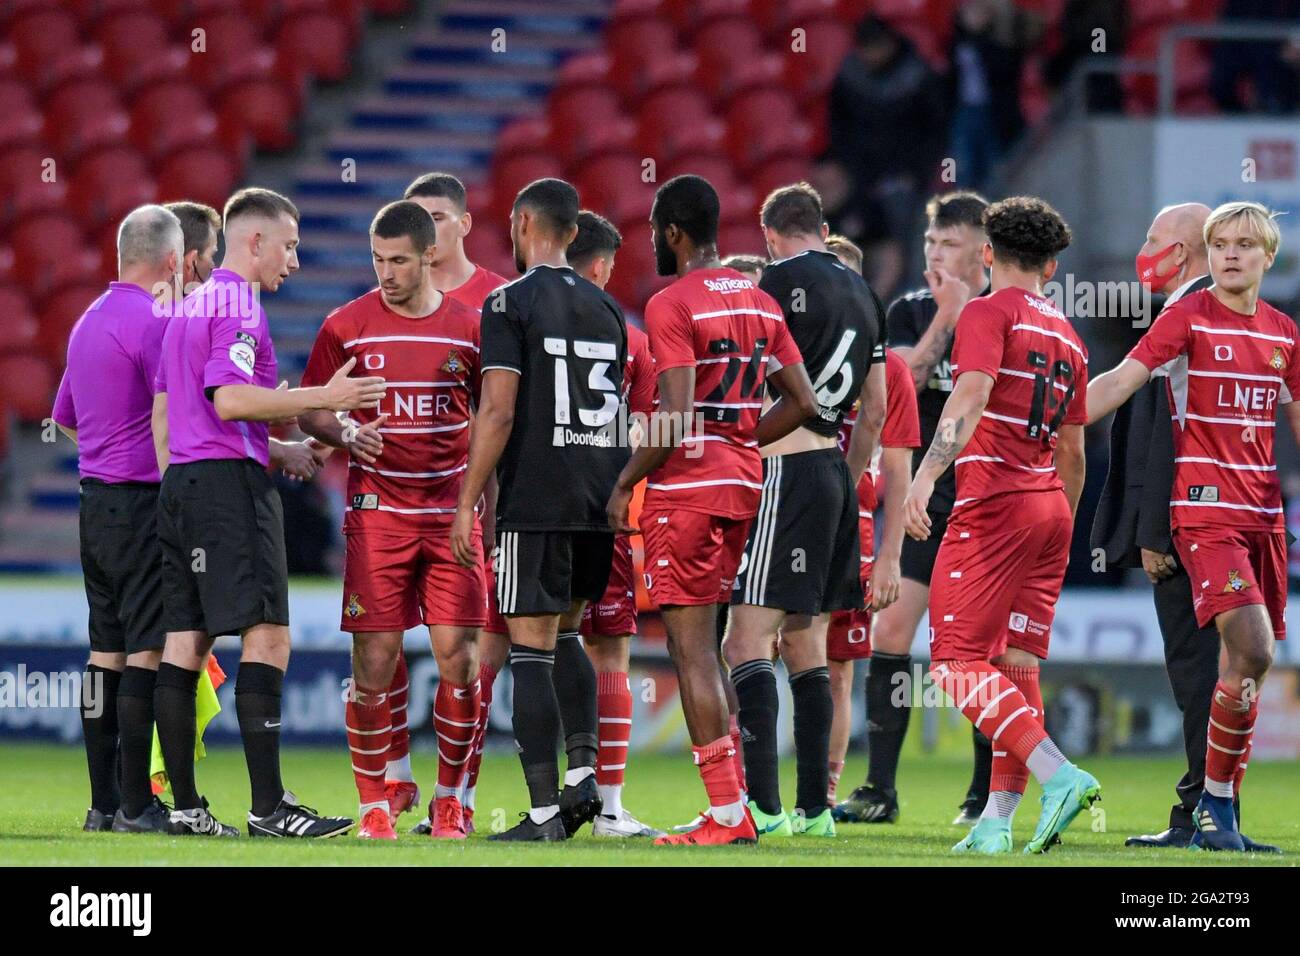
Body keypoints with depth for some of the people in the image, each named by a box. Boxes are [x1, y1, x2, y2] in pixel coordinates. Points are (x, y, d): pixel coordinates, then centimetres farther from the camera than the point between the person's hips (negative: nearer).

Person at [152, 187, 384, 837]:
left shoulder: (190, 308, 21)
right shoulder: (239, 306, -9)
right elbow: (229, 398, -20)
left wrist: (276, 450, 27)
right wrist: (322, 399, -18)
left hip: (181, 486, 10)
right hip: (230, 485, -10)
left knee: (185, 640, 6)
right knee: (267, 636, -11)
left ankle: (185, 806, 5)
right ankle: (269, 805, -17)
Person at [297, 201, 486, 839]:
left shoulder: (468, 329, 5)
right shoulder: (347, 326, 2)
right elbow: (309, 410, 7)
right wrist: (345, 434, -15)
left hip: (451, 515, 1)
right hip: (377, 515, -1)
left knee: (459, 656, -5)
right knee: (374, 661, -5)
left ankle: (449, 799, 10)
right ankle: (374, 807, 6)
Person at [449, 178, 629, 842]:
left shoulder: (510, 302, -7)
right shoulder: (605, 308, 13)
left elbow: (498, 413, -14)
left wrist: (467, 503, -9)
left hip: (535, 500, -7)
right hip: (602, 499, 7)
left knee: (531, 649, -4)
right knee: (565, 637, 22)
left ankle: (544, 811, -8)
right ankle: (582, 773, 9)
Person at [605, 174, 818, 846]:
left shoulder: (671, 306, -12)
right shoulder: (759, 302, 12)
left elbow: (675, 418, -19)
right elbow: (803, 402, 13)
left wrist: (624, 484, -9)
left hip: (685, 487, -8)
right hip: (744, 485, 8)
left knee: (692, 649, -5)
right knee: (701, 646, 16)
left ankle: (727, 815, -8)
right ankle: (729, 807, 13)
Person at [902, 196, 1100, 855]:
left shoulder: (988, 313, -3)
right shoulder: (1067, 337, 18)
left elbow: (971, 395, -20)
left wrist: (927, 475, -28)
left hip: (994, 504, -7)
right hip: (1051, 507, 8)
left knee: (956, 660, -8)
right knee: (1016, 665, 8)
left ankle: (1059, 776, -22)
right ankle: (997, 820, 3)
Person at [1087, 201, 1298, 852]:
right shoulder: (1190, 317, -4)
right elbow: (1120, 382, -9)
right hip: (1206, 509, -6)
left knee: (1247, 668, 5)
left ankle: (1220, 814, 12)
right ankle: (1215, 802, -7)